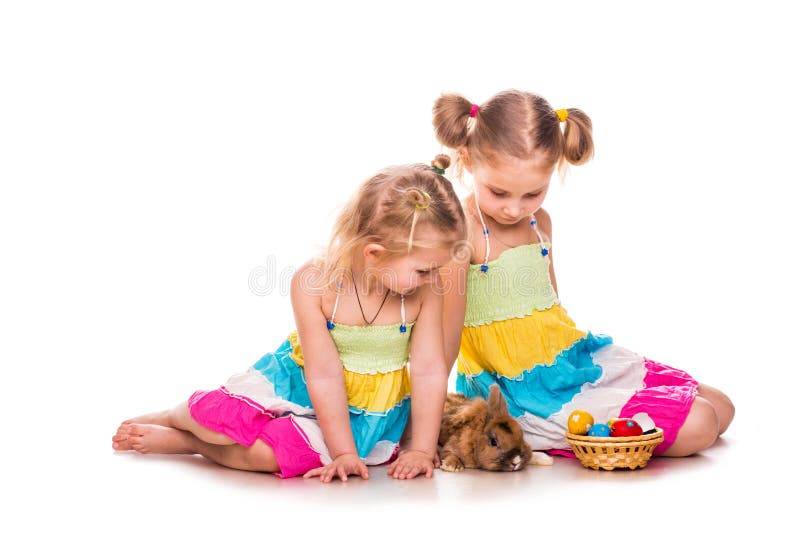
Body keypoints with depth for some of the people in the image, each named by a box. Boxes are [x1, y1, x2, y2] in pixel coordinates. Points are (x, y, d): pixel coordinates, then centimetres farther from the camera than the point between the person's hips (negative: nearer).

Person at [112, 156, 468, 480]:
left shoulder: (425, 292, -21)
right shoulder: (314, 282, -25)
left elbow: (430, 372, -16)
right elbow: (325, 376, -23)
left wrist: (421, 450, -17)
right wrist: (344, 454, -21)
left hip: (365, 413, 0)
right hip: (301, 386, 0)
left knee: (269, 453, -23)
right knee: (220, 414, -16)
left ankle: (184, 441, 5)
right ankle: (173, 416, 23)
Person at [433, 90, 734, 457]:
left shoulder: (539, 222, 7)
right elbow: (445, 337, -20)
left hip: (575, 356, 8)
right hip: (528, 392, -8)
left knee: (720, 410, 10)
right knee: (696, 426, -15)